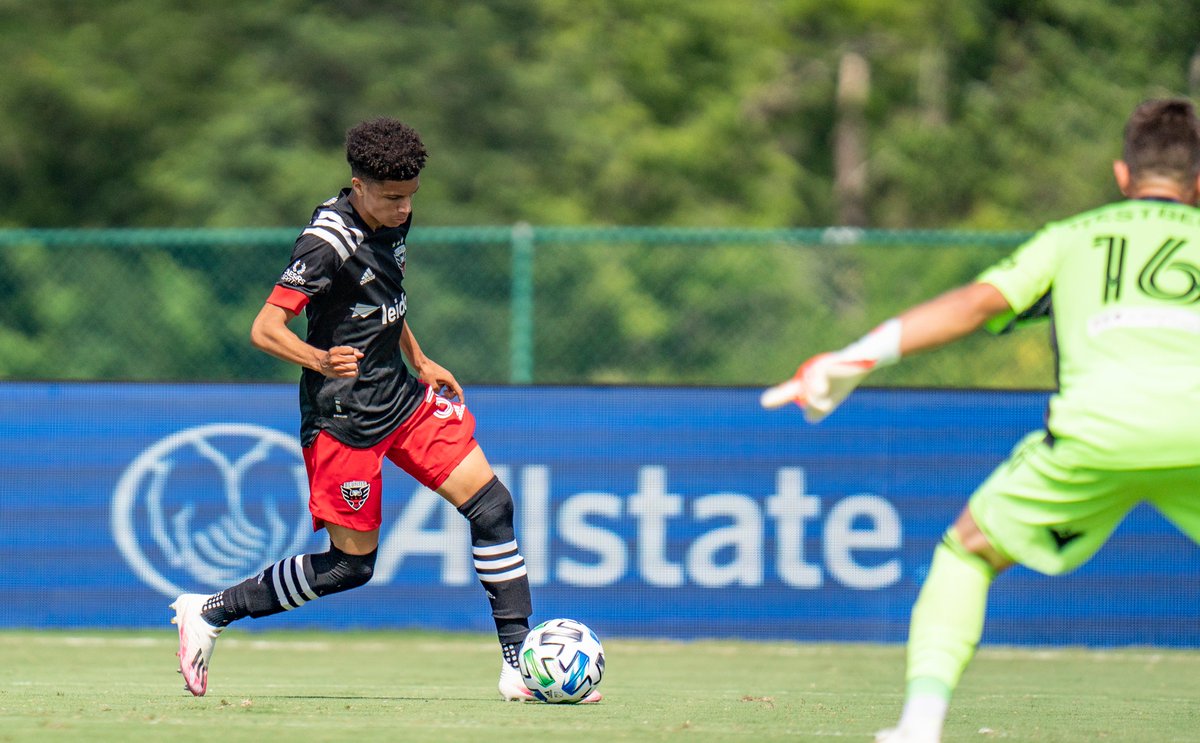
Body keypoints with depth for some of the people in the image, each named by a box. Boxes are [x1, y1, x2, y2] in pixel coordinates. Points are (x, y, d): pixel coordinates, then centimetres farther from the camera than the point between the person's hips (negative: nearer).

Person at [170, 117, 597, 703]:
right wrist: (320, 360, -43)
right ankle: (209, 612, 14)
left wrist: (419, 362, 23)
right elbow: (264, 330, -26)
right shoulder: (328, 241, -21)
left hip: (401, 398, 8)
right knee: (352, 565, -1)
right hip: (342, 417, -8)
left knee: (491, 504, -2)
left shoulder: (393, 219, 4)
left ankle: (520, 666, 2)